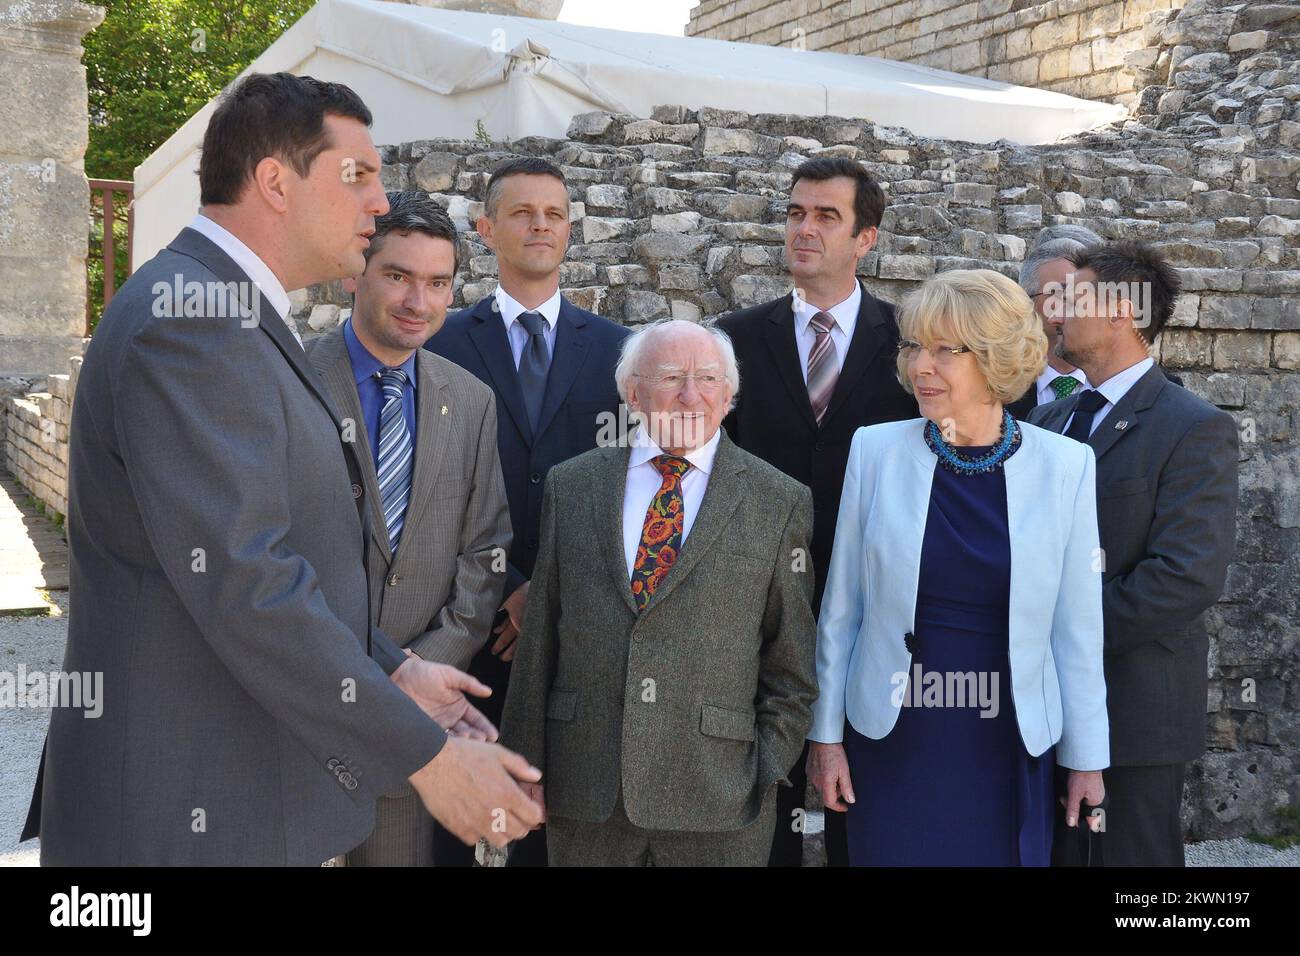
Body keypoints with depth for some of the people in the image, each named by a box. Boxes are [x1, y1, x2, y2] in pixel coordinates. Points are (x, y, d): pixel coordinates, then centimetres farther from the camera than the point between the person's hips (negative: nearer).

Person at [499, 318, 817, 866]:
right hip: (584, 788, 2)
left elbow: (791, 664, 2)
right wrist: (528, 762, 6)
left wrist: (765, 775, -2)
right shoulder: (571, 486, 6)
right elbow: (538, 639, 7)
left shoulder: (780, 503, 0)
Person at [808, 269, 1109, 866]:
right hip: (893, 736, 0)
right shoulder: (875, 451, -4)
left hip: (1008, 743, 0)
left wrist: (1087, 755, 4)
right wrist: (826, 733, 4)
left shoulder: (1064, 466, -5)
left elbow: (1077, 624, 0)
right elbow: (840, 608, 2)